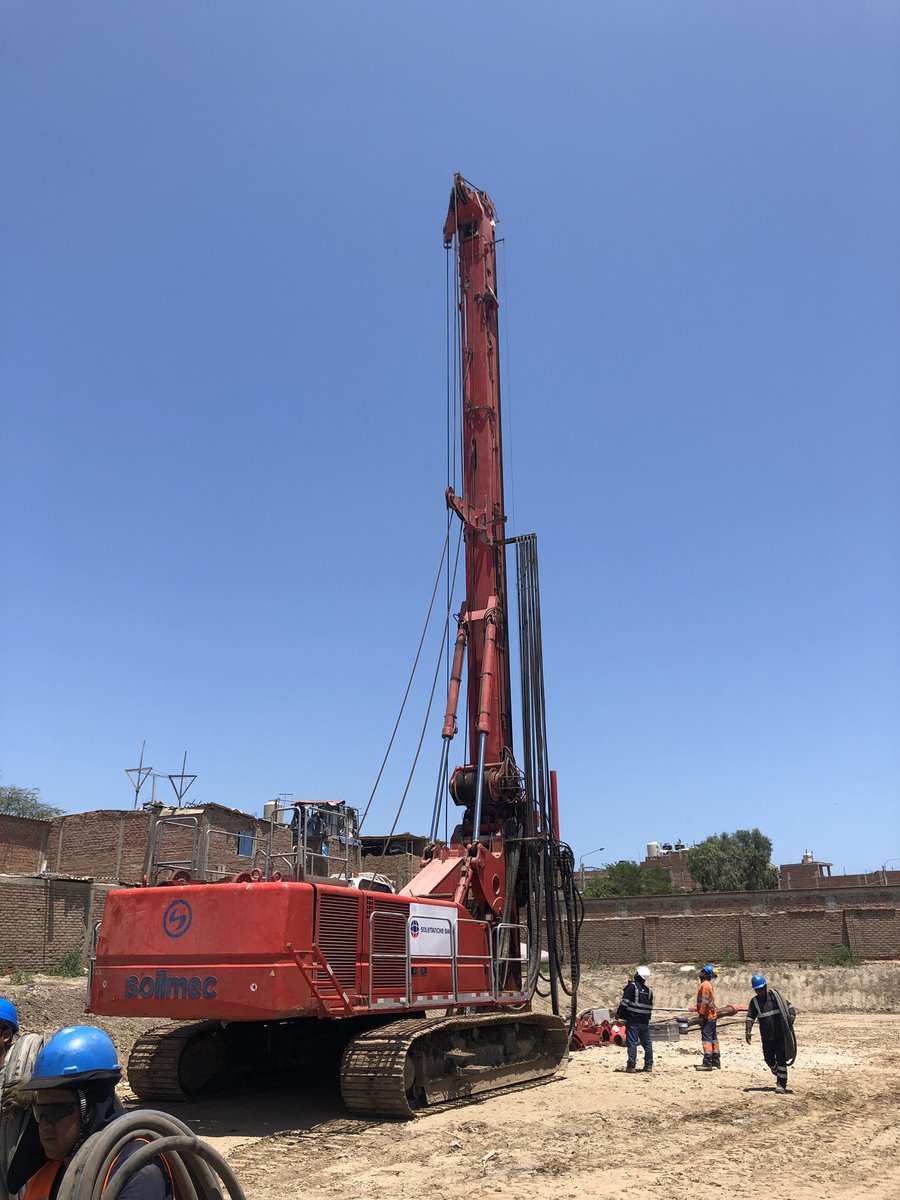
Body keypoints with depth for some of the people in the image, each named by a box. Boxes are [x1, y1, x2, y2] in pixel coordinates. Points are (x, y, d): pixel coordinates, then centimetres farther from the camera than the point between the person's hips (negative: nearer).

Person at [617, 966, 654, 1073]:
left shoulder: (632, 986, -9)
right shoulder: (649, 990, 10)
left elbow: (625, 1002, -13)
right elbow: (650, 1007, 15)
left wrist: (620, 1016, -8)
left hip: (633, 1020, -6)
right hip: (645, 1021, 6)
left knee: (632, 1042, -3)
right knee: (647, 1043, 14)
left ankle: (631, 1065, -5)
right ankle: (648, 1065, 18)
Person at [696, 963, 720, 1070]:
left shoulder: (705, 985, -13)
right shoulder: (709, 985, 17)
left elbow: (704, 1001, -20)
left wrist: (701, 1015, -19)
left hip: (707, 1017, -10)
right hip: (712, 1017, 10)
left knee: (706, 1039, -10)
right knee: (713, 1039, 12)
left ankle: (707, 1063, -12)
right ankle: (716, 1063, 17)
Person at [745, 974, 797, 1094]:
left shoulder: (776, 995, -2)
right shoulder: (754, 1002, 2)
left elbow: (788, 1005, 2)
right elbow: (750, 1017, -4)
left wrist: (792, 1014, -19)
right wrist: (748, 1031, -18)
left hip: (780, 1034, -3)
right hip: (766, 1037, 3)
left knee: (781, 1059, -5)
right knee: (769, 1059, 11)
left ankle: (781, 1084, 0)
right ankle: (779, 1076, 38)